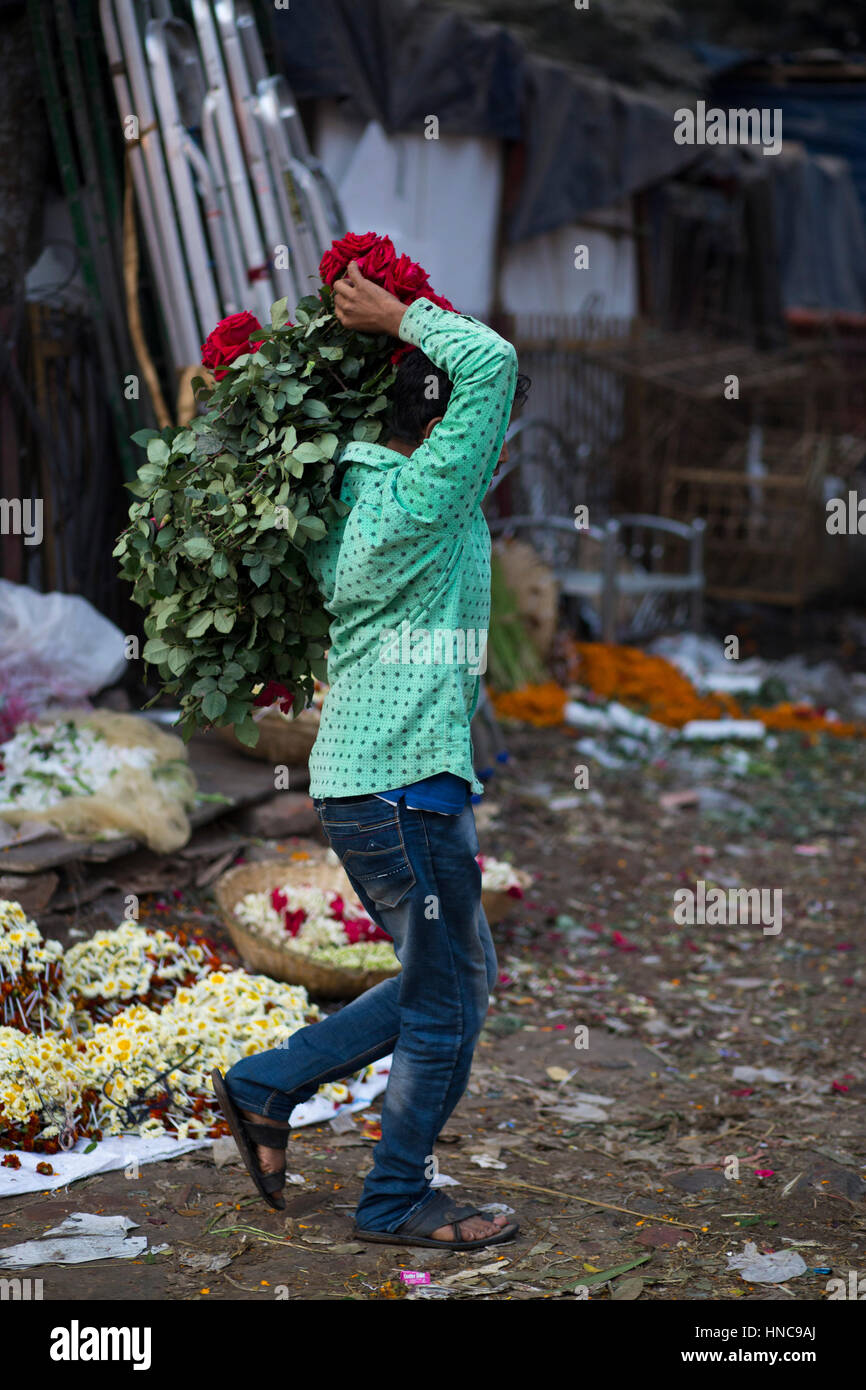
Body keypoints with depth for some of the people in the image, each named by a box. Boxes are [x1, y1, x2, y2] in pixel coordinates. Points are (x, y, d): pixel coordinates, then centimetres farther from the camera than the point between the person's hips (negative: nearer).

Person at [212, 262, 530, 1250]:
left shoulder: (354, 498, 10)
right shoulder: (420, 502, -17)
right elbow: (490, 362, -23)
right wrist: (399, 317, -9)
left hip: (356, 785, 10)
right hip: (404, 786, -10)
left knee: (455, 983, 20)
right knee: (449, 1005, 5)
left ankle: (266, 1086, 24)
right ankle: (397, 1199, 19)